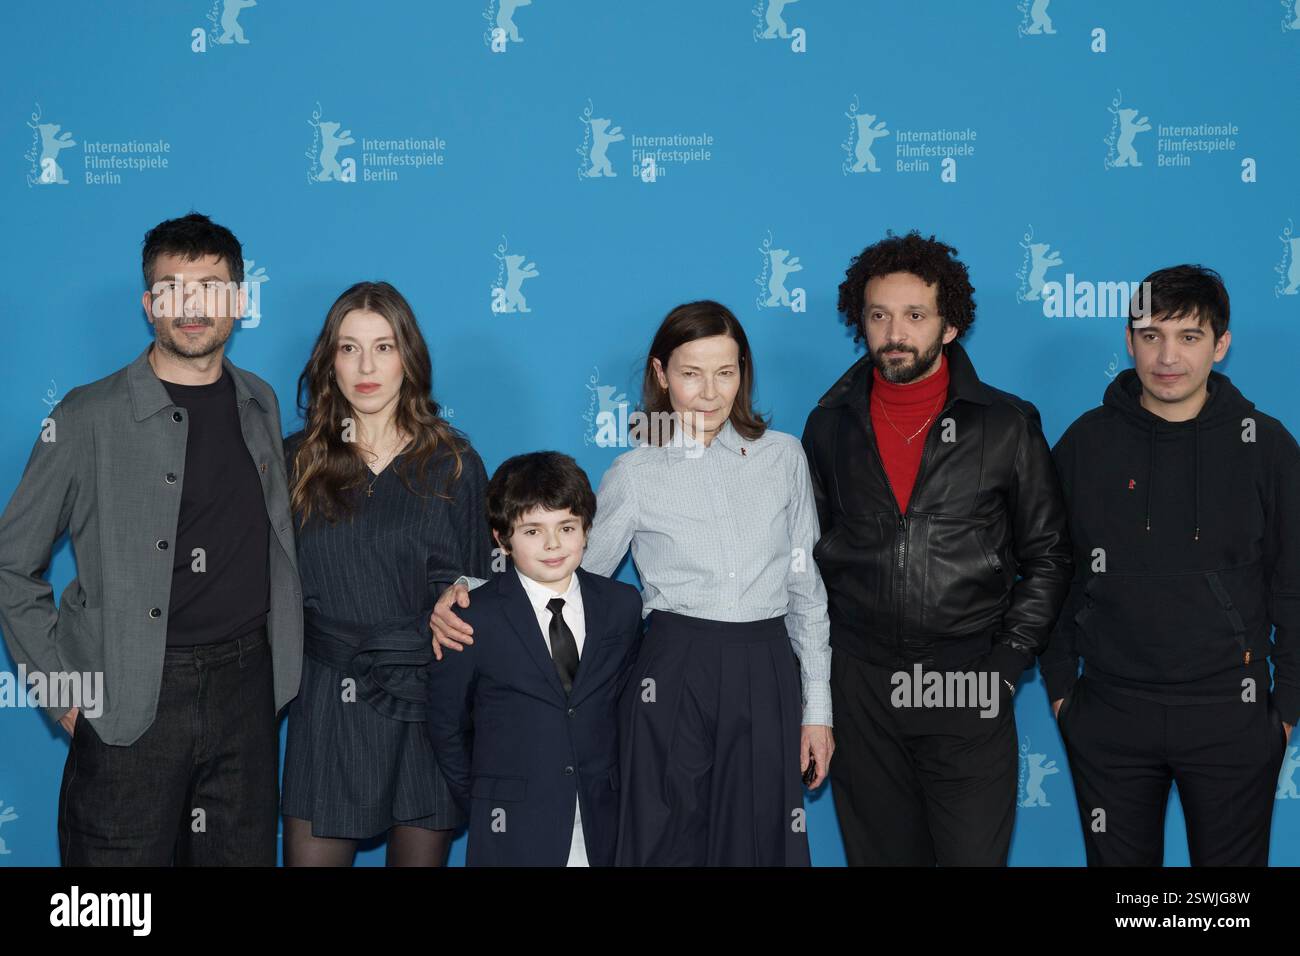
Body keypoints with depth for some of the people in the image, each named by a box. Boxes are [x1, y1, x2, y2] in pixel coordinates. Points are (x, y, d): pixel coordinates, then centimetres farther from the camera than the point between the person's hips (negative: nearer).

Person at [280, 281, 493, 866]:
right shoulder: (297, 460, 4)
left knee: (421, 855, 10)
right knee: (310, 856, 1)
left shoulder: (453, 464, 2)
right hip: (329, 702, 0)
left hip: (428, 701, 0)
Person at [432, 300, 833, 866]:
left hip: (767, 677, 2)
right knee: (668, 844, 7)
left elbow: (806, 586, 10)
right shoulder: (635, 475, 0)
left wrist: (817, 706, 8)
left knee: (759, 845, 9)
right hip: (673, 677, -2)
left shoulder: (783, 456, 6)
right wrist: (468, 590, -7)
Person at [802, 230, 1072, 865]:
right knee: (879, 855, 11)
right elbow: (806, 552, 13)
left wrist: (1008, 662, -3)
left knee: (975, 856, 0)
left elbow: (1046, 556, 5)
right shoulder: (830, 426, 6)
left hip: (968, 694, -2)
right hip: (858, 688, 2)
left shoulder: (1006, 425, 1)